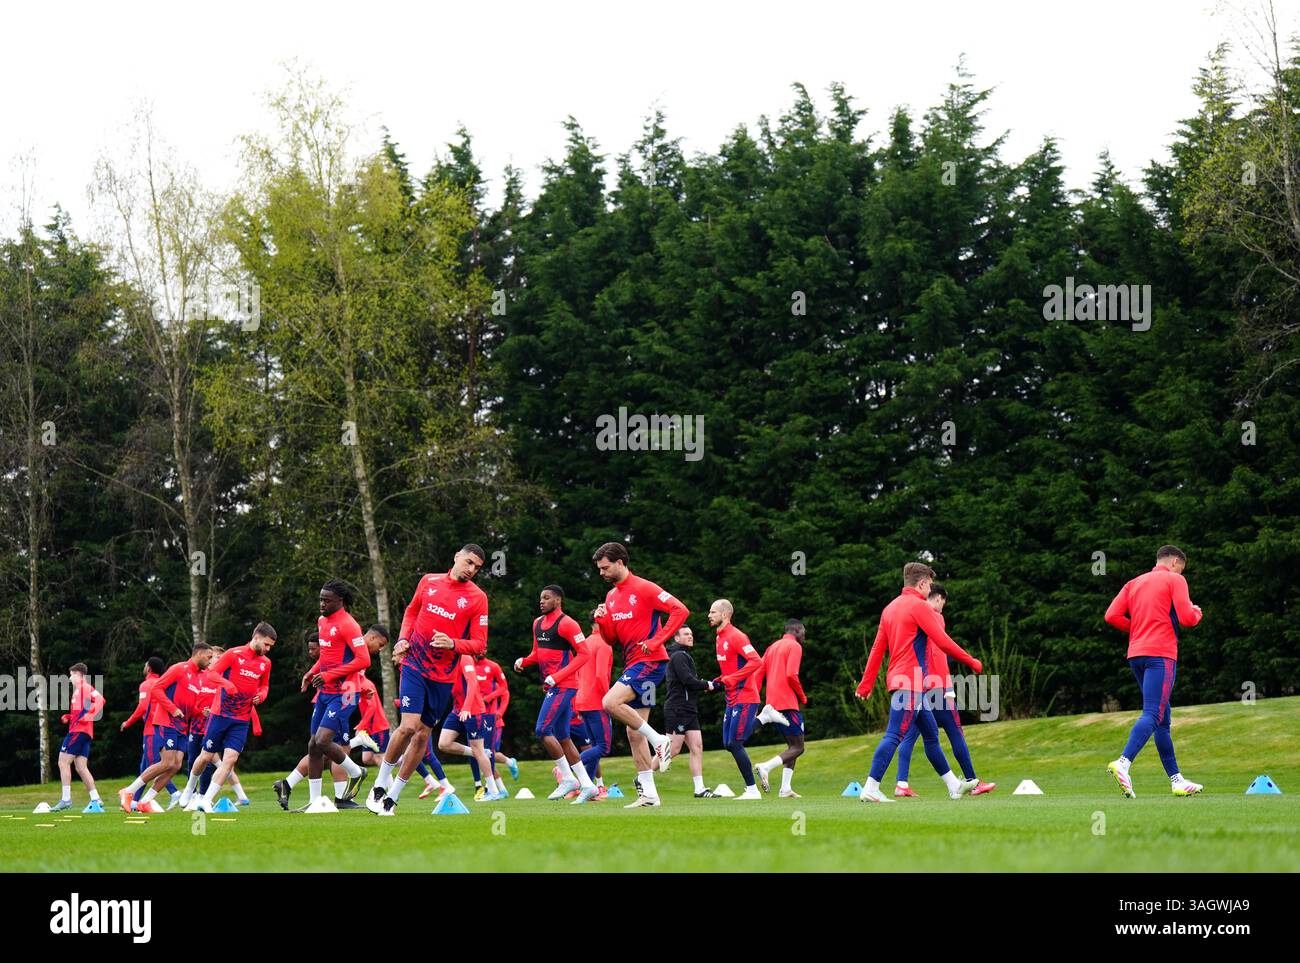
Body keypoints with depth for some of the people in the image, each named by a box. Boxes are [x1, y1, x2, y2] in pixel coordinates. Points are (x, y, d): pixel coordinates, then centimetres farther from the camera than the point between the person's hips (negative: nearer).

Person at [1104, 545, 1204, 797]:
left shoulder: (1134, 584, 20)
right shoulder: (1175, 580, 2)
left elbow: (1112, 616, 8)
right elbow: (1186, 618, -8)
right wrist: (1197, 612, 14)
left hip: (1136, 654, 7)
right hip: (1161, 653, -7)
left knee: (1163, 717, 14)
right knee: (1152, 715, -17)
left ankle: (1176, 779, 16)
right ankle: (1122, 764, -37)